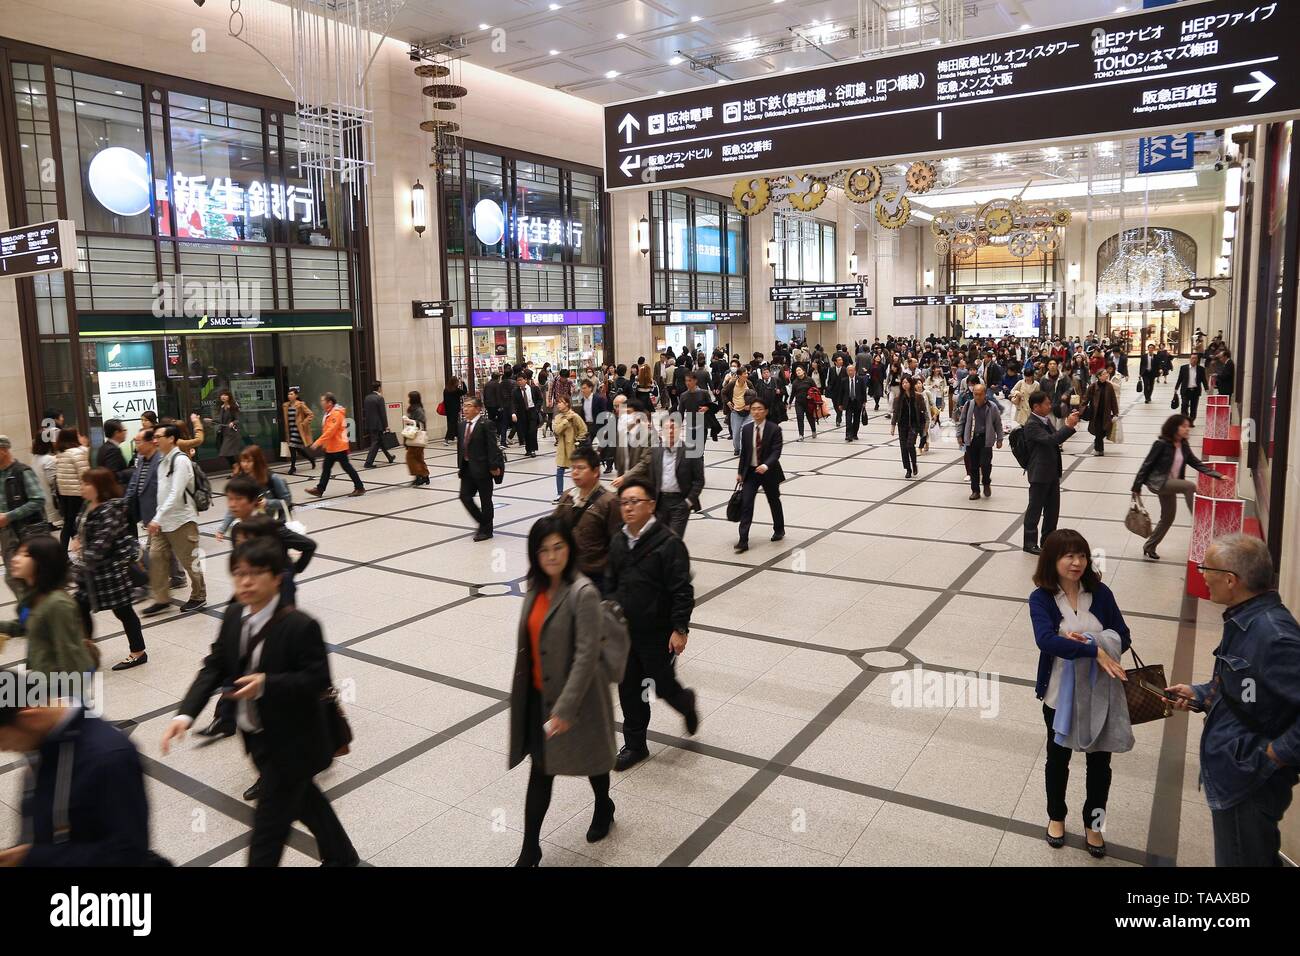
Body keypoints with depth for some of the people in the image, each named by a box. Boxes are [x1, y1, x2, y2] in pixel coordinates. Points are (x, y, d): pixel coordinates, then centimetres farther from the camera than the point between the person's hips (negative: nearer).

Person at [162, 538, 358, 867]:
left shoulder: (300, 626, -25)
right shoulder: (233, 616, -4)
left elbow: (318, 679, -23)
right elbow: (213, 667, -3)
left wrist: (266, 683, -33)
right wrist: (185, 714, -17)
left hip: (291, 743, -8)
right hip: (257, 738, 8)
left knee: (269, 825, 3)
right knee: (302, 797, 26)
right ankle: (341, 856, 49)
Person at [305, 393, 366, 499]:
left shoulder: (336, 414, -19)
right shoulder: (330, 413, 12)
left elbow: (330, 431, -25)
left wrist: (318, 442, -24)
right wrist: (325, 443, 21)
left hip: (339, 447, -10)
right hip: (331, 447, 10)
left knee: (346, 467, -3)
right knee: (326, 468, 11)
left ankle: (359, 488, 4)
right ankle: (319, 490, 16)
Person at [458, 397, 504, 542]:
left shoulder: (485, 424, -12)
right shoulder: (462, 426, 10)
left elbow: (492, 447, -15)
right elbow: (460, 447, 14)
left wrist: (494, 466, -18)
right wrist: (460, 466, 12)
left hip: (482, 468, -7)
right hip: (467, 468, 7)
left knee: (485, 500, 4)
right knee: (465, 496, 5)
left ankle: (486, 530, 17)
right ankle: (483, 522, 24)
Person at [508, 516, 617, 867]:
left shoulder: (583, 593, -23)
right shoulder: (536, 586, -1)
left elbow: (587, 655, -24)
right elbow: (530, 644, 8)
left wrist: (565, 707, -24)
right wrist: (522, 690, 14)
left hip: (576, 697, -5)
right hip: (539, 695, 5)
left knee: (589, 758, 20)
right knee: (541, 770, 10)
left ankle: (604, 808, 49)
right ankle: (530, 851, 20)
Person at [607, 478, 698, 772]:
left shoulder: (668, 543, -18)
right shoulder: (618, 542, 3)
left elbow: (682, 591, -18)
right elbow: (610, 584, 13)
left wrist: (680, 629, -19)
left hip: (658, 634, -6)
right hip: (624, 632, 6)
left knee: (663, 686, 7)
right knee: (629, 690, 12)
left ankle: (686, 703, 41)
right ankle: (634, 745, 28)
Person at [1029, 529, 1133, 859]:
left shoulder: (1100, 593, -7)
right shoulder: (1041, 598, -15)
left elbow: (1122, 637, -4)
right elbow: (1046, 640, -29)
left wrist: (1089, 642, -22)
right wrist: (1094, 651, -35)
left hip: (1099, 694, 2)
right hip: (1060, 694, -1)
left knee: (1099, 761, 15)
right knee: (1058, 758, 19)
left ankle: (1094, 823, 39)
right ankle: (1056, 816, 43)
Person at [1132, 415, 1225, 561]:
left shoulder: (1184, 446, 5)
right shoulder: (1161, 444, -15)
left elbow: (1197, 464, 11)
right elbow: (1147, 465, -13)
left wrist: (1218, 475, 2)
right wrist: (1137, 488, -13)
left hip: (1170, 484, 8)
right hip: (1157, 482, -8)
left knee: (1168, 518, 11)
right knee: (1190, 486, -26)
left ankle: (1149, 547, 26)